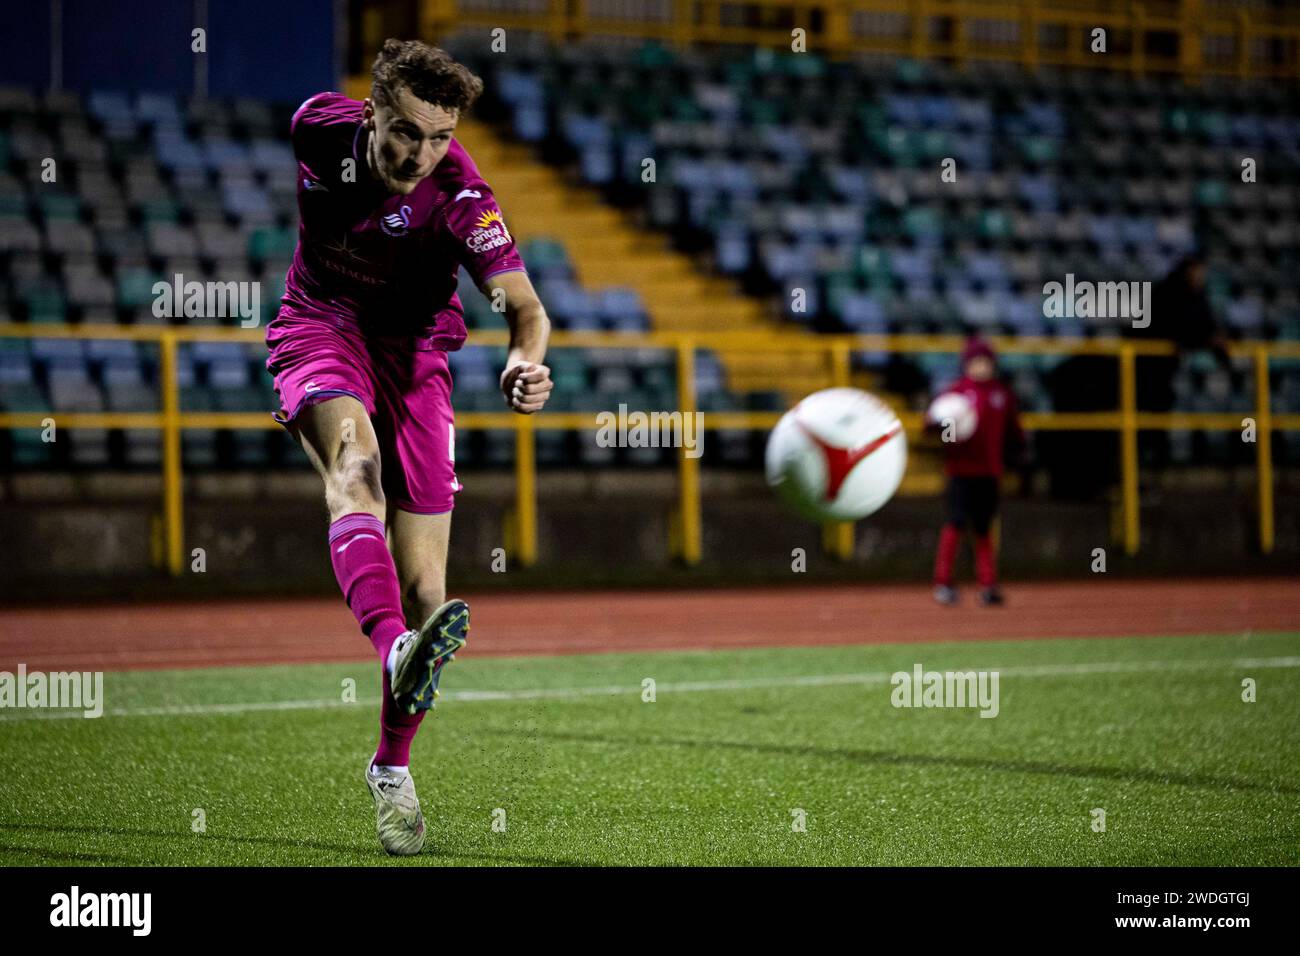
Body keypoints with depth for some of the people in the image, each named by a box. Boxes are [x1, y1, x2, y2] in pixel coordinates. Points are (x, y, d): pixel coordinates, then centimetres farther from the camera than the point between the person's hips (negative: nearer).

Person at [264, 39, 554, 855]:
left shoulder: (460, 198, -24)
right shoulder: (321, 125, -16)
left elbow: (524, 304, -34)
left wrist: (527, 360, -55)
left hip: (413, 351, 0)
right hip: (321, 324, 0)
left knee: (424, 586, -4)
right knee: (353, 460, -35)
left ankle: (393, 767, 17)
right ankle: (396, 648, -60)